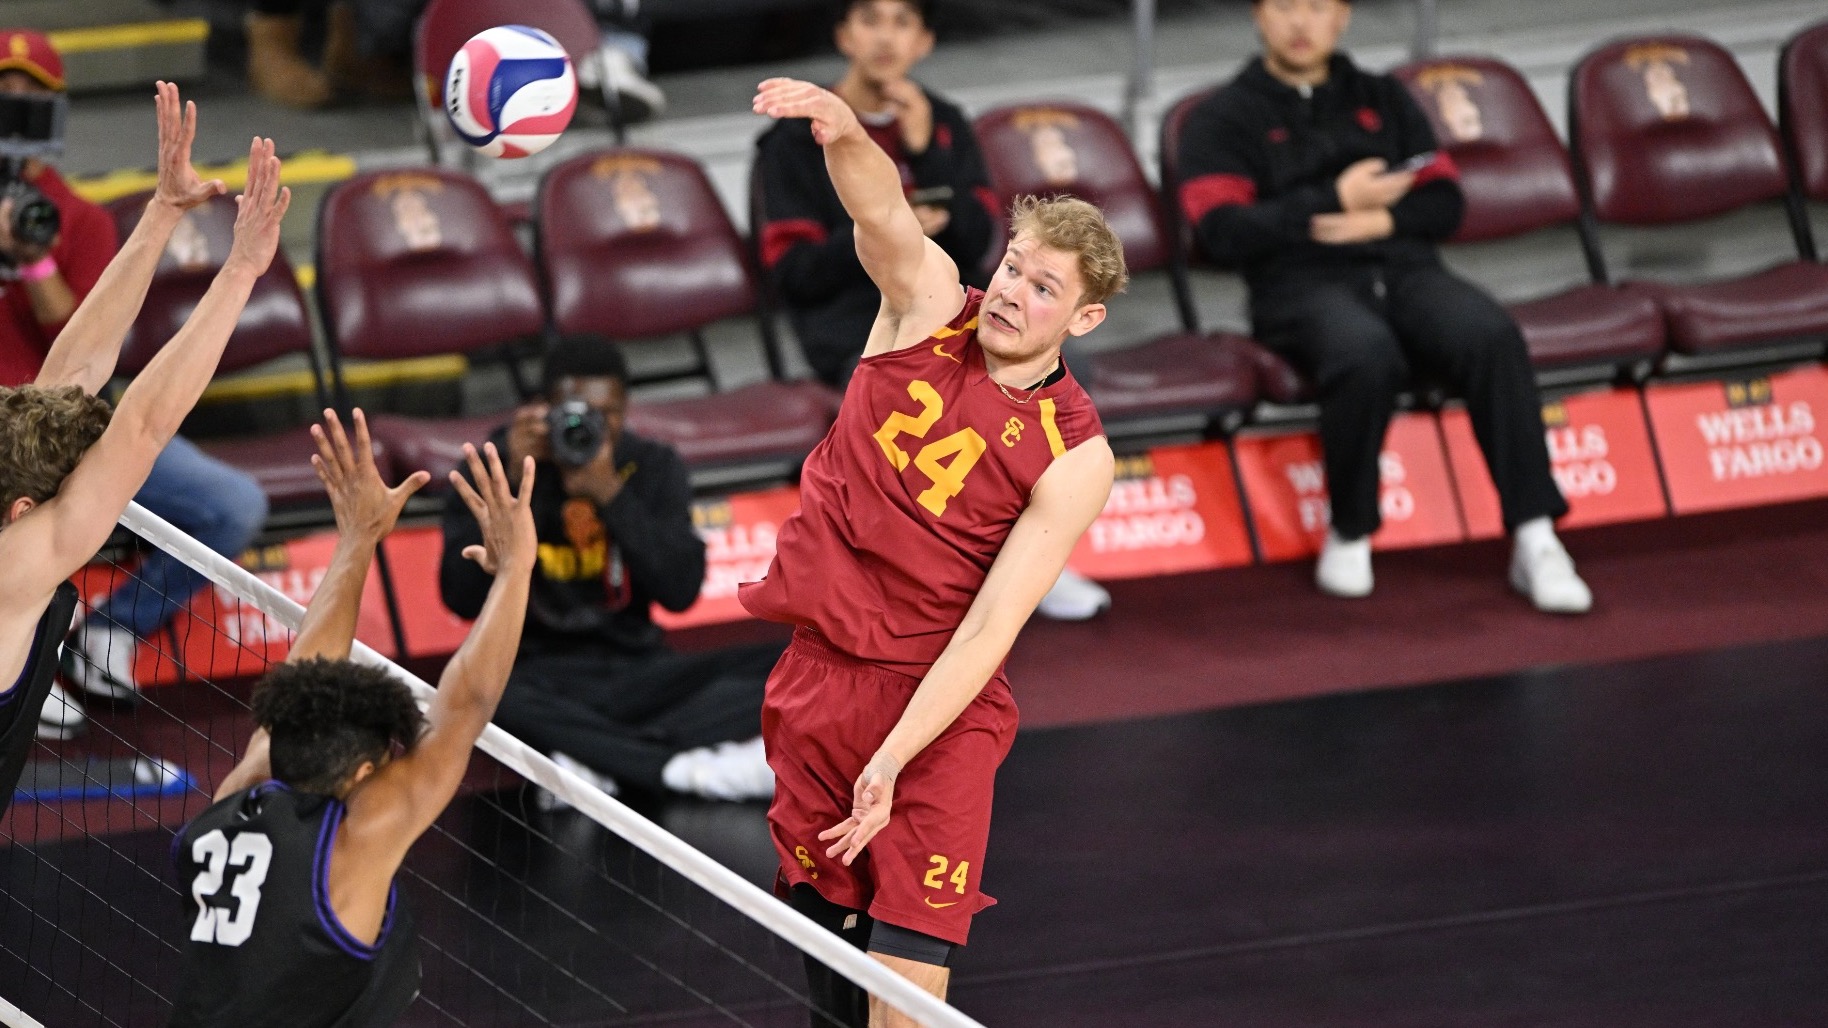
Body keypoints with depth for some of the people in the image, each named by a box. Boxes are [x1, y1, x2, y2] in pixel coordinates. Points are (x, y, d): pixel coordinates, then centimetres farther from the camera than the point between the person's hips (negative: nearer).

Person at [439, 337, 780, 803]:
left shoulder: (653, 466, 5)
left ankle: (596, 759, -31)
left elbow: (681, 590, -8)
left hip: (637, 670, 3)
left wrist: (611, 494, -19)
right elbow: (464, 599, -13)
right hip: (543, 677, -3)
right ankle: (688, 768, -35)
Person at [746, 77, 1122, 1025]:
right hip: (815, 677, 3)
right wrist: (843, 131, -45)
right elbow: (881, 210, -22)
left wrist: (892, 761, -22)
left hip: (937, 705, -3)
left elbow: (990, 626, -14)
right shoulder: (928, 301, 0)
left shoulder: (1074, 453, -8)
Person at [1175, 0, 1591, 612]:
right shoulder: (1222, 119, 12)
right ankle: (1348, 536, -20)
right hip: (1303, 286, -4)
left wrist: (1381, 219, -6)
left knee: (1493, 338, -30)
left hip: (1405, 269, 4)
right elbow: (1223, 233, -4)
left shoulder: (1383, 100, 24)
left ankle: (1534, 541, -32)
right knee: (1368, 354, -40)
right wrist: (1335, 201, -9)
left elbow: (1445, 202, 15)